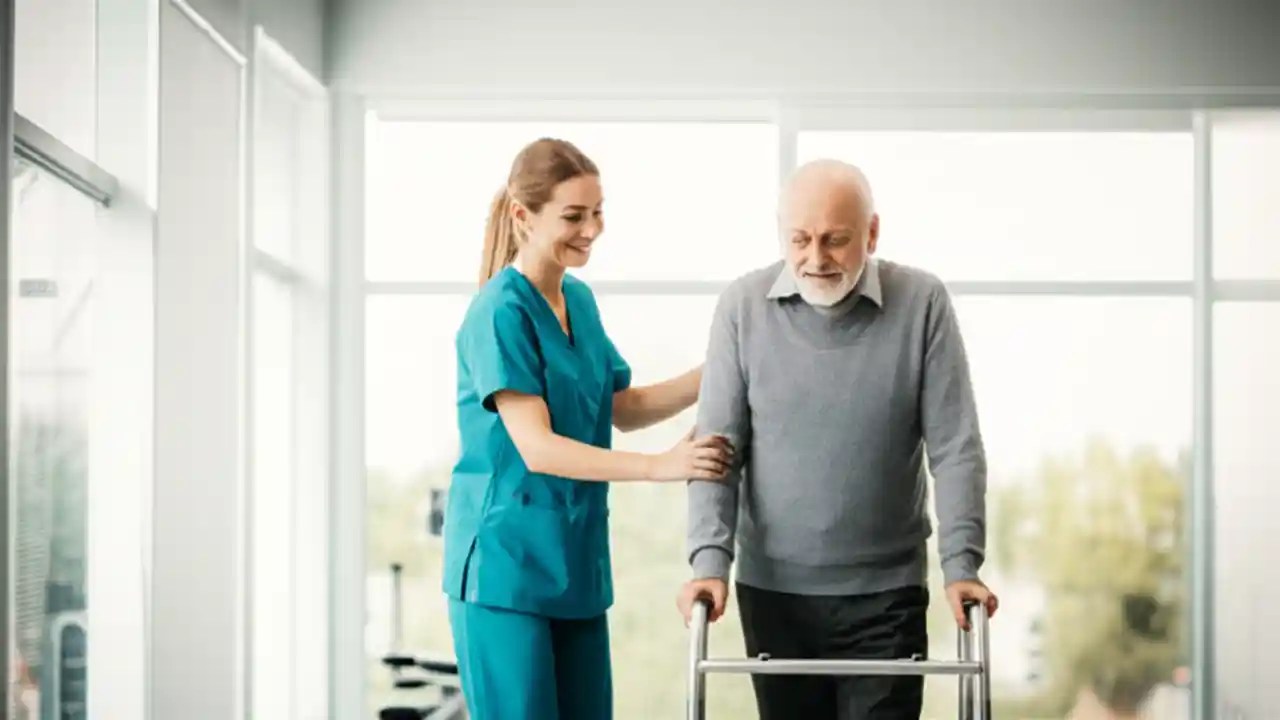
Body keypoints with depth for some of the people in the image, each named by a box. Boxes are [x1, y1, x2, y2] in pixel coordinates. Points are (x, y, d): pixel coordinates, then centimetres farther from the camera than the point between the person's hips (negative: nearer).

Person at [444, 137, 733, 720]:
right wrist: (658, 467, -31)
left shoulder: (580, 300, 11)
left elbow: (622, 409, 20)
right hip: (506, 562, -8)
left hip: (575, 561, 8)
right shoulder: (501, 311, -14)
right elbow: (536, 447, -22)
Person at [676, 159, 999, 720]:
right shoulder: (744, 306, -3)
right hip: (772, 589, 2)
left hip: (885, 591, -1)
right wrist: (710, 560, -13)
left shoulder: (922, 303, -6)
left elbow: (955, 448, -5)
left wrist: (962, 565, -12)